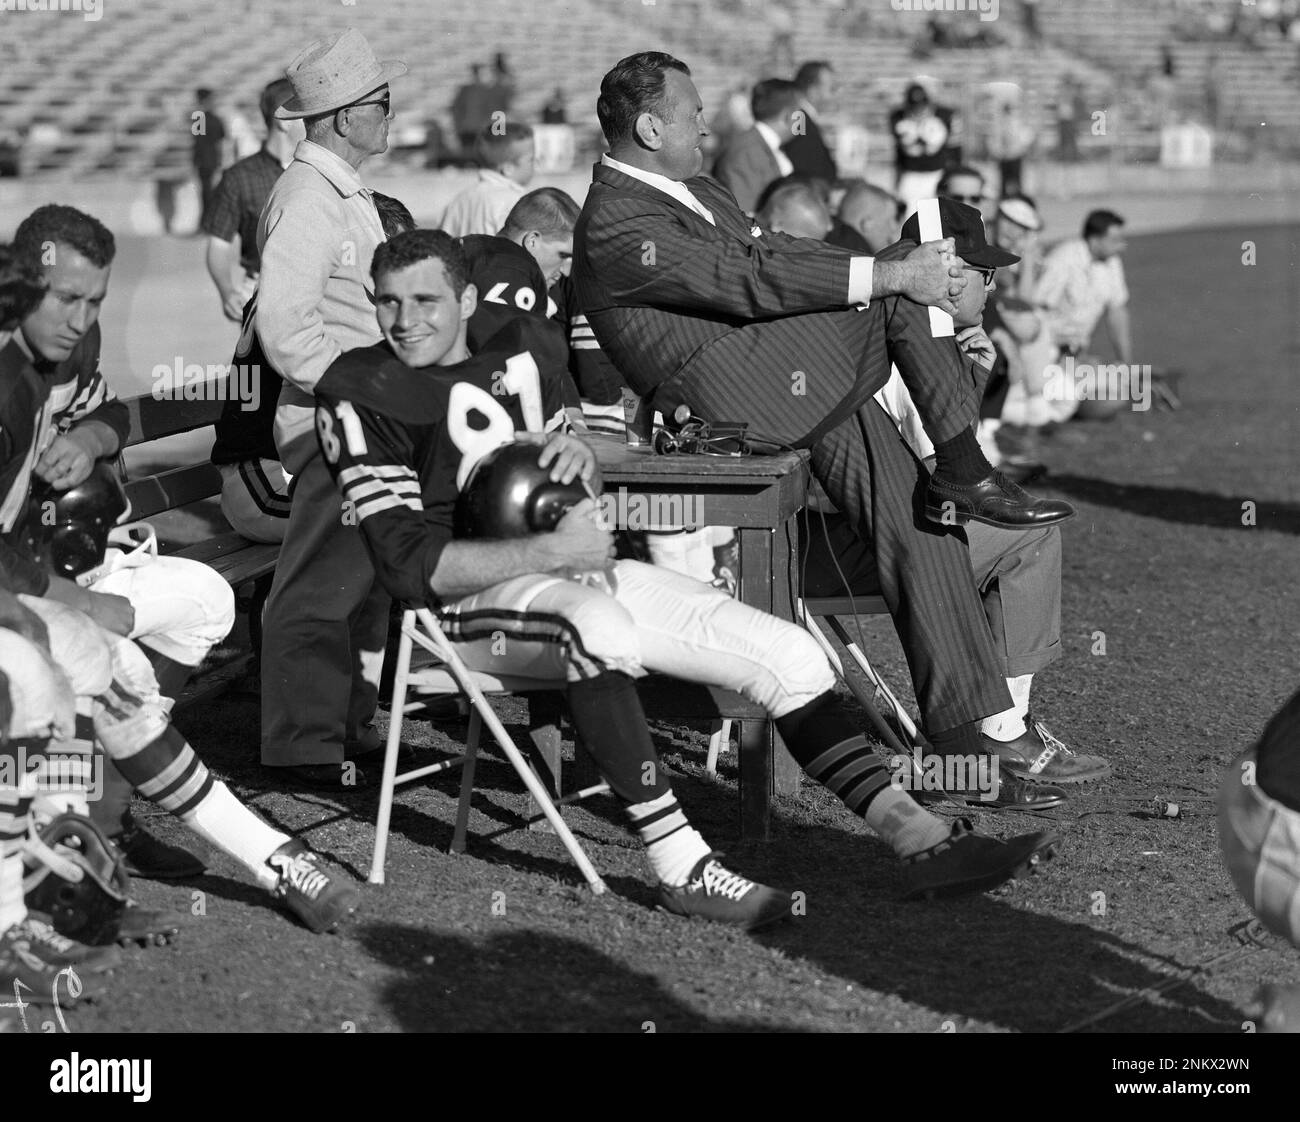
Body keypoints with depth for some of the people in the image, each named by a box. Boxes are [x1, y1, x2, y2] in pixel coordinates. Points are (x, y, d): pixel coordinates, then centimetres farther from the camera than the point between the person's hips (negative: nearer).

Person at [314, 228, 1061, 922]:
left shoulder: (521, 362, 16)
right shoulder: (362, 392, -4)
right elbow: (409, 563, -13)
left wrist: (579, 458, -2)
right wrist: (552, 552, -19)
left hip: (578, 572, 7)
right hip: (472, 603, -7)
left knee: (787, 651, -6)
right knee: (596, 620, -41)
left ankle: (921, 839, -6)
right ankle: (679, 864, -42)